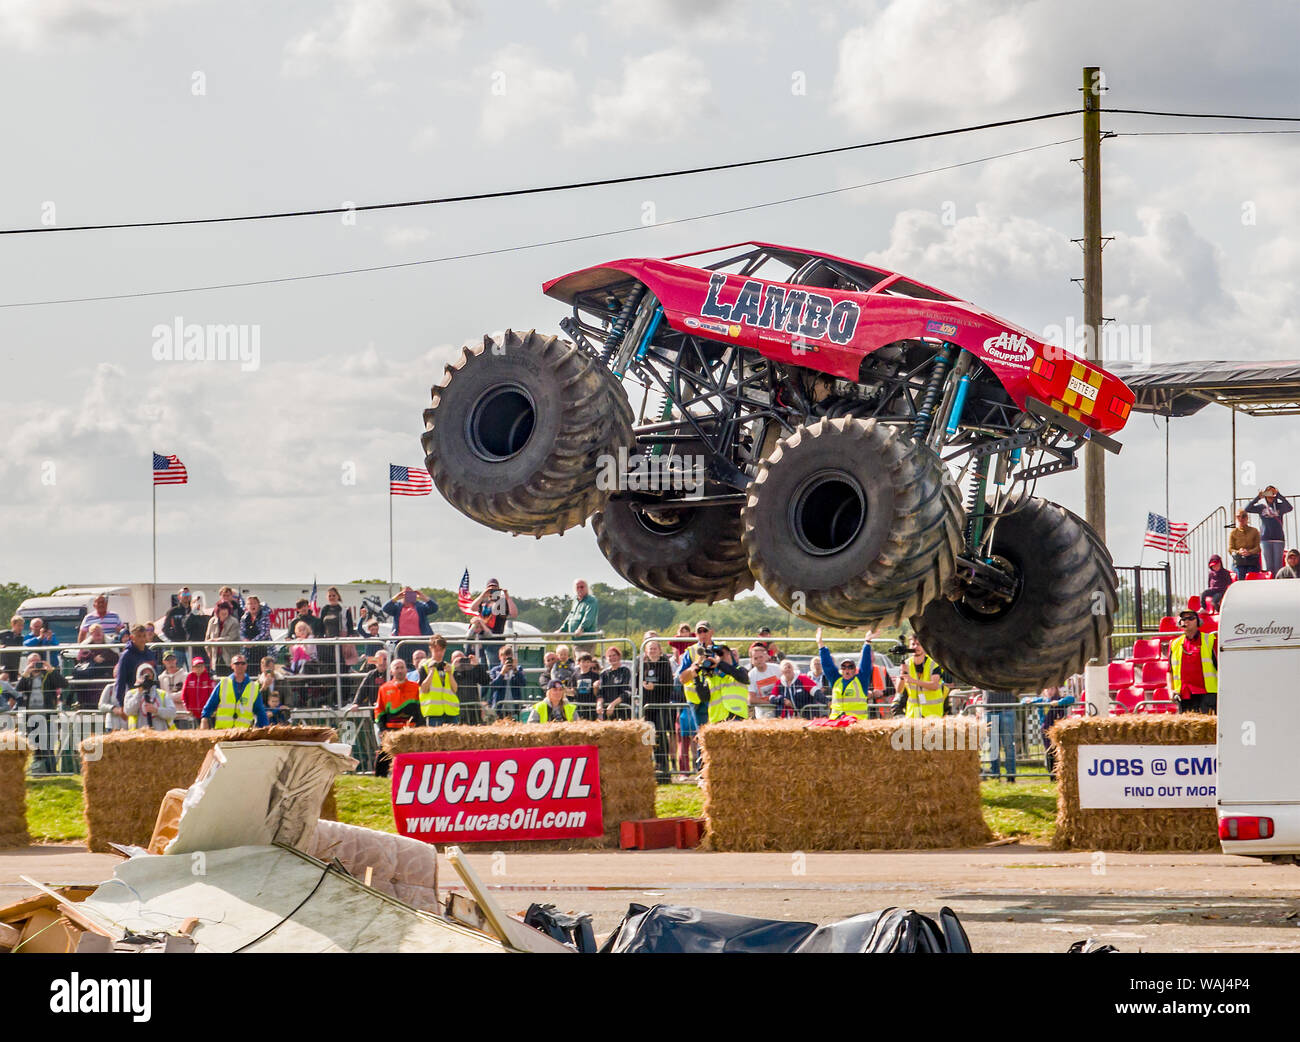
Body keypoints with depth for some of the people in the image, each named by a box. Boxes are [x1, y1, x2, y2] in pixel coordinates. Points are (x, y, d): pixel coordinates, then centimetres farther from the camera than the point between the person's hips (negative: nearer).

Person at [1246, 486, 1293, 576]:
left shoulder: (1279, 506, 7)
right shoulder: (1261, 506, 10)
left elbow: (1289, 508, -13)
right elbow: (1247, 509, -2)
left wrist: (1279, 495, -13)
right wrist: (1258, 497, -7)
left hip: (1278, 538, 0)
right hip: (1265, 538, 0)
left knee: (1278, 565, -3)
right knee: (1269, 566, -2)